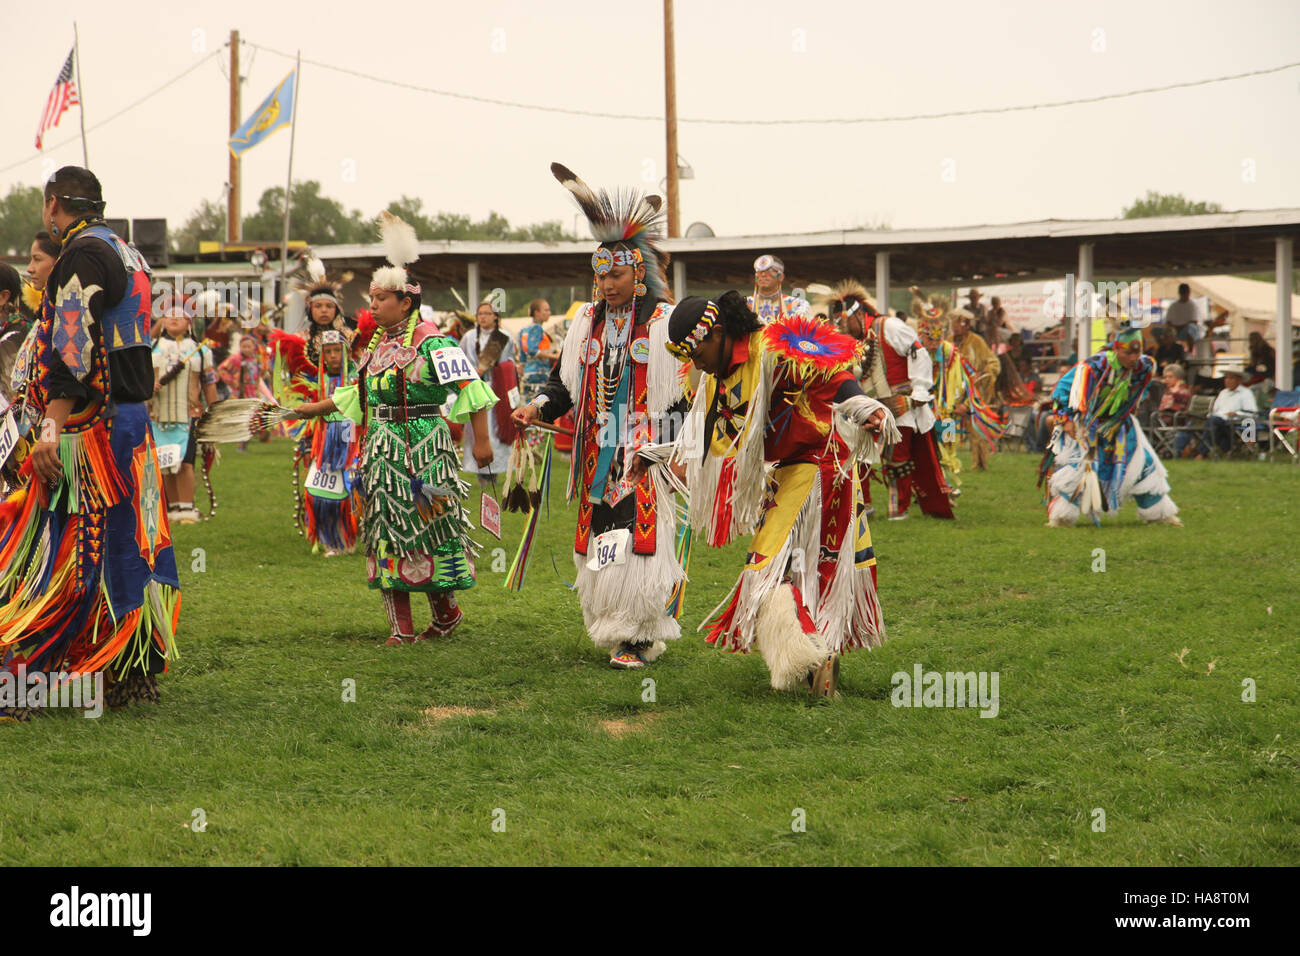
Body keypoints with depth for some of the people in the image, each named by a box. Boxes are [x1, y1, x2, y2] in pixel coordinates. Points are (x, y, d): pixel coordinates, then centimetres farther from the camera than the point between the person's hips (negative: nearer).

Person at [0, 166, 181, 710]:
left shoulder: (82, 256, -11)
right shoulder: (126, 255, 19)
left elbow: (73, 349, -21)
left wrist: (52, 427, -25)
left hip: (92, 430, -9)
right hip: (132, 421, 9)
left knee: (75, 550, -8)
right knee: (124, 546, 11)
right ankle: (135, 676, 14)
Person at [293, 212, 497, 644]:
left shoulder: (429, 341, -11)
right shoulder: (377, 343, 13)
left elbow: (470, 387, -12)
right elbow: (355, 394, 23)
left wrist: (481, 441, -15)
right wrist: (313, 409, 19)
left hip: (423, 449, -8)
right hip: (382, 451, 8)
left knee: (426, 525, -3)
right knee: (386, 530, 5)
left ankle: (446, 611, 17)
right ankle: (401, 627, 8)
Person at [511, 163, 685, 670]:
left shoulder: (665, 323, -2)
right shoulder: (587, 322, 12)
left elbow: (683, 391, -2)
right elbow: (566, 380, 16)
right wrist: (538, 407, -2)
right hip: (599, 455, 5)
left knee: (639, 543, -10)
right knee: (598, 544, 3)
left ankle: (637, 637, -2)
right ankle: (612, 629, 16)